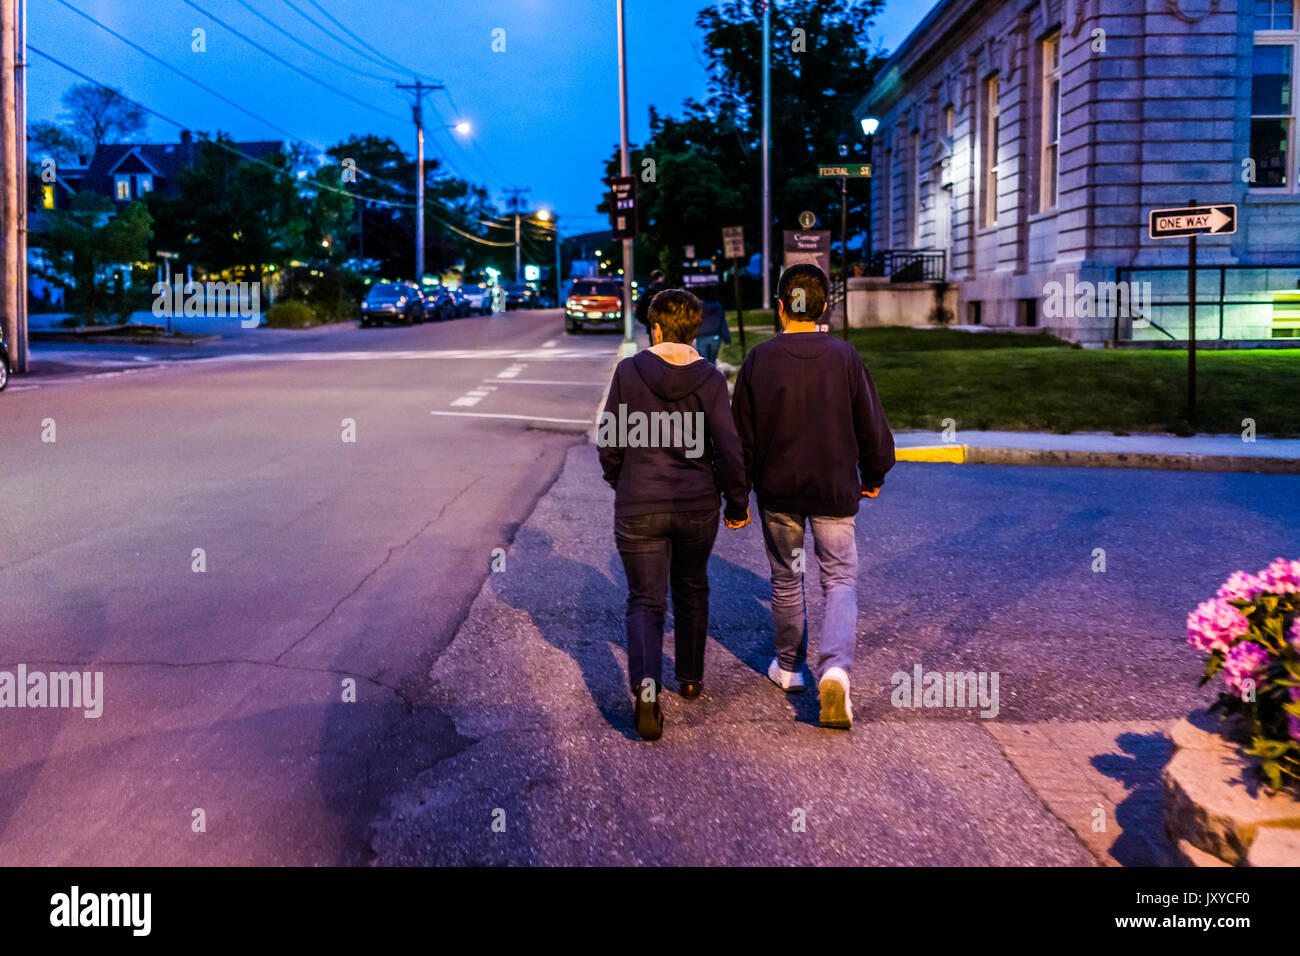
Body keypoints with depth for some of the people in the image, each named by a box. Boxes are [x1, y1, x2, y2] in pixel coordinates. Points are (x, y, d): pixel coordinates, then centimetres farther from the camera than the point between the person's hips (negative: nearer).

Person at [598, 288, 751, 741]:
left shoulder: (630, 371, -7)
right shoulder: (710, 379, -6)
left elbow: (611, 440, -3)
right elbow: (728, 449, -10)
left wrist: (618, 480, 16)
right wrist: (737, 502, 3)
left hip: (639, 507, -1)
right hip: (698, 506, 2)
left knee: (645, 602, 4)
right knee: (692, 589, 23)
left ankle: (645, 682, -20)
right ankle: (690, 677, 36)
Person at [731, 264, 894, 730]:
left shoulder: (759, 359, -7)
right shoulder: (844, 356, -8)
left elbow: (742, 434, -2)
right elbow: (871, 424, -2)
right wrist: (874, 474, 15)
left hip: (777, 489, 1)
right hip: (834, 489, -1)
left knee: (786, 579, 17)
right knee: (840, 579, 6)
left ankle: (788, 667, 31)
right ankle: (835, 667, -15)